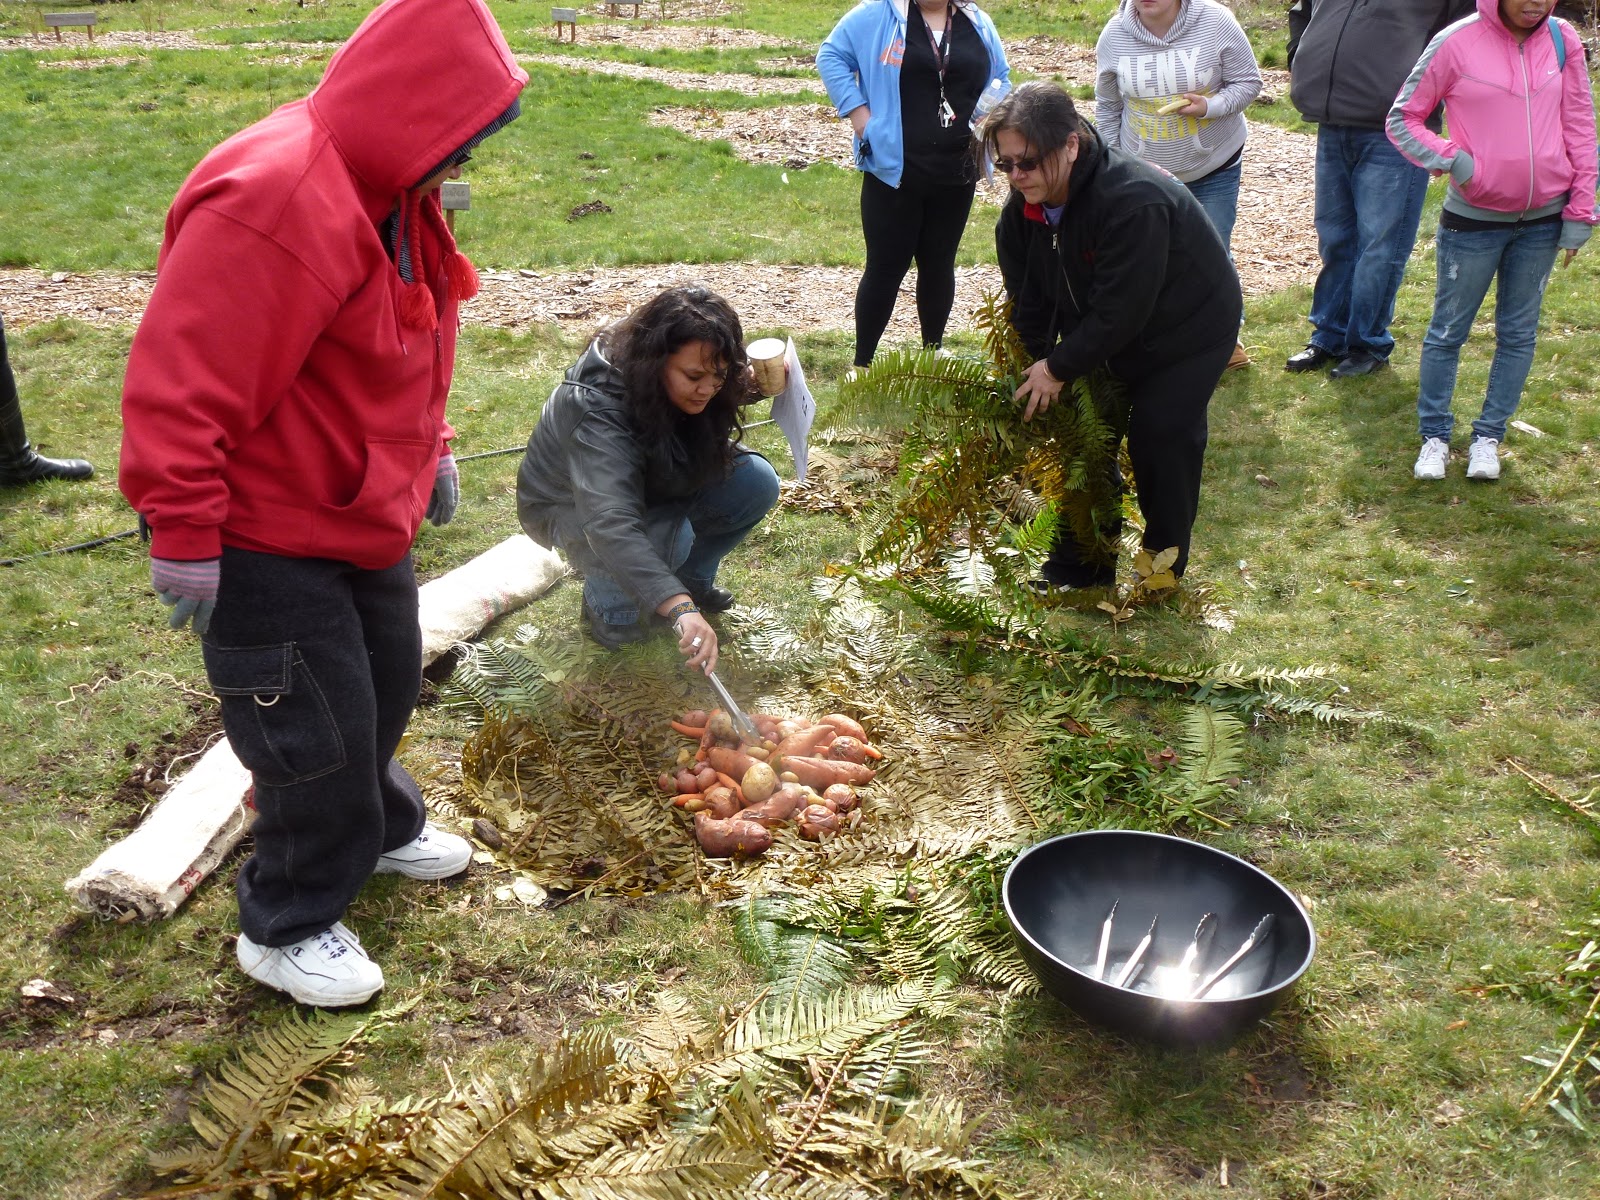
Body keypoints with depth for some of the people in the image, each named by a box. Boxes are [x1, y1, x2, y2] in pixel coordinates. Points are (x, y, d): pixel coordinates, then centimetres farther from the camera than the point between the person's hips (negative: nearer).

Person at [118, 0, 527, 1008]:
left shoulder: (391, 194, 4)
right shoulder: (270, 203, -29)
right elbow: (179, 383, -30)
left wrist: (430, 455, 20)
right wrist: (185, 535, -26)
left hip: (364, 512, 10)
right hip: (267, 540, -9)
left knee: (386, 688, 24)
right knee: (320, 733, 0)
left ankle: (381, 829, 50)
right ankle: (290, 929, 21)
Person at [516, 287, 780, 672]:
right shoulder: (596, 409, -40)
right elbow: (610, 525, -53)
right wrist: (680, 609, -65)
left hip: (649, 489, 7)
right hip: (570, 508, -7)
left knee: (756, 480, -15)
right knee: (666, 538, -36)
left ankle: (692, 576, 8)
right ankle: (608, 598, -5)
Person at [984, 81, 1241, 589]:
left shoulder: (1134, 200, -38)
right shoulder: (1025, 206, -14)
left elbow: (1120, 310, -35)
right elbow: (1028, 296, -5)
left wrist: (1060, 367, -27)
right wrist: (1036, 365, -13)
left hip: (1187, 329, -7)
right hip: (1102, 331, 7)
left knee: (1159, 438, -12)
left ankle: (1163, 568, 7)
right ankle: (1080, 561, 18)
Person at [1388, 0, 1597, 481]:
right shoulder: (1456, 43, -12)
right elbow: (1402, 119, -5)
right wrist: (1452, 159, -21)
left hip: (1543, 219, 3)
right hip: (1474, 219, -3)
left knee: (1518, 332, 11)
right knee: (1449, 330, 6)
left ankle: (1488, 436, 23)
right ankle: (1434, 436, 20)